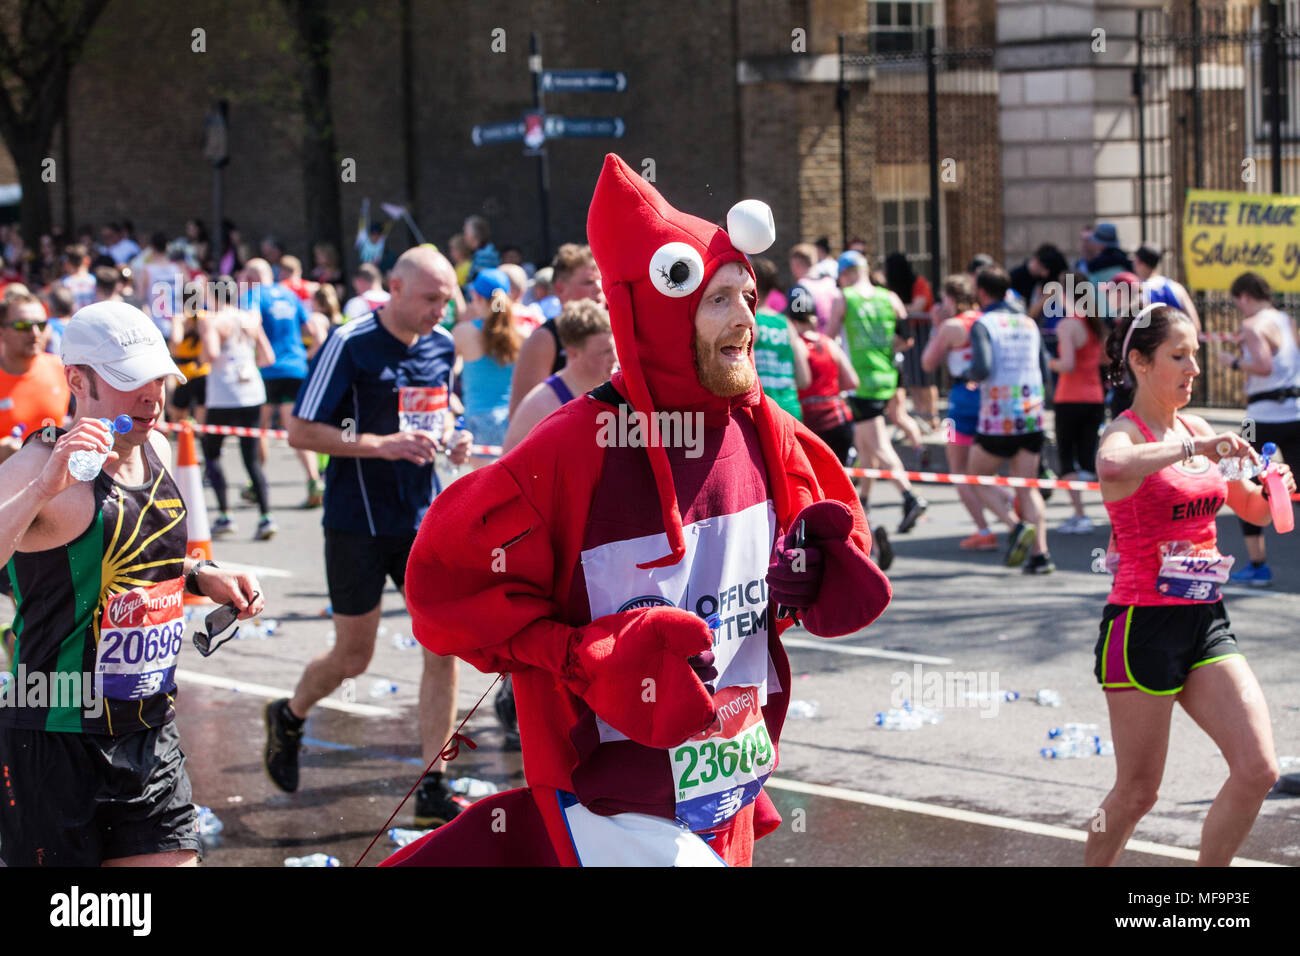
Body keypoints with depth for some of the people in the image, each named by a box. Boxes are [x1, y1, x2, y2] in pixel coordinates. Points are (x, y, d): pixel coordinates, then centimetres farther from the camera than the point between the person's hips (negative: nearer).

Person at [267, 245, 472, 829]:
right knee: (354, 657, 4)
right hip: (358, 521, -5)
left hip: (423, 516, 5)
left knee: (444, 643, -5)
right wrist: (382, 444, -24)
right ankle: (289, 717, 37)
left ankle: (432, 792, 1)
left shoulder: (443, 346, 5)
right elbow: (301, 432, -14)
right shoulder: (350, 344, -14)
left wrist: (449, 436, 0)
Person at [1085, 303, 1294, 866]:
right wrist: (1195, 449, -35)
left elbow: (1254, 510, 23)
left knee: (1257, 768, -5)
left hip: (1205, 620, 7)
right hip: (1143, 625, -6)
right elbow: (1113, 469, -38)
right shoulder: (1125, 433, -10)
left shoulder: (1197, 432, 11)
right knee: (1138, 792, 2)